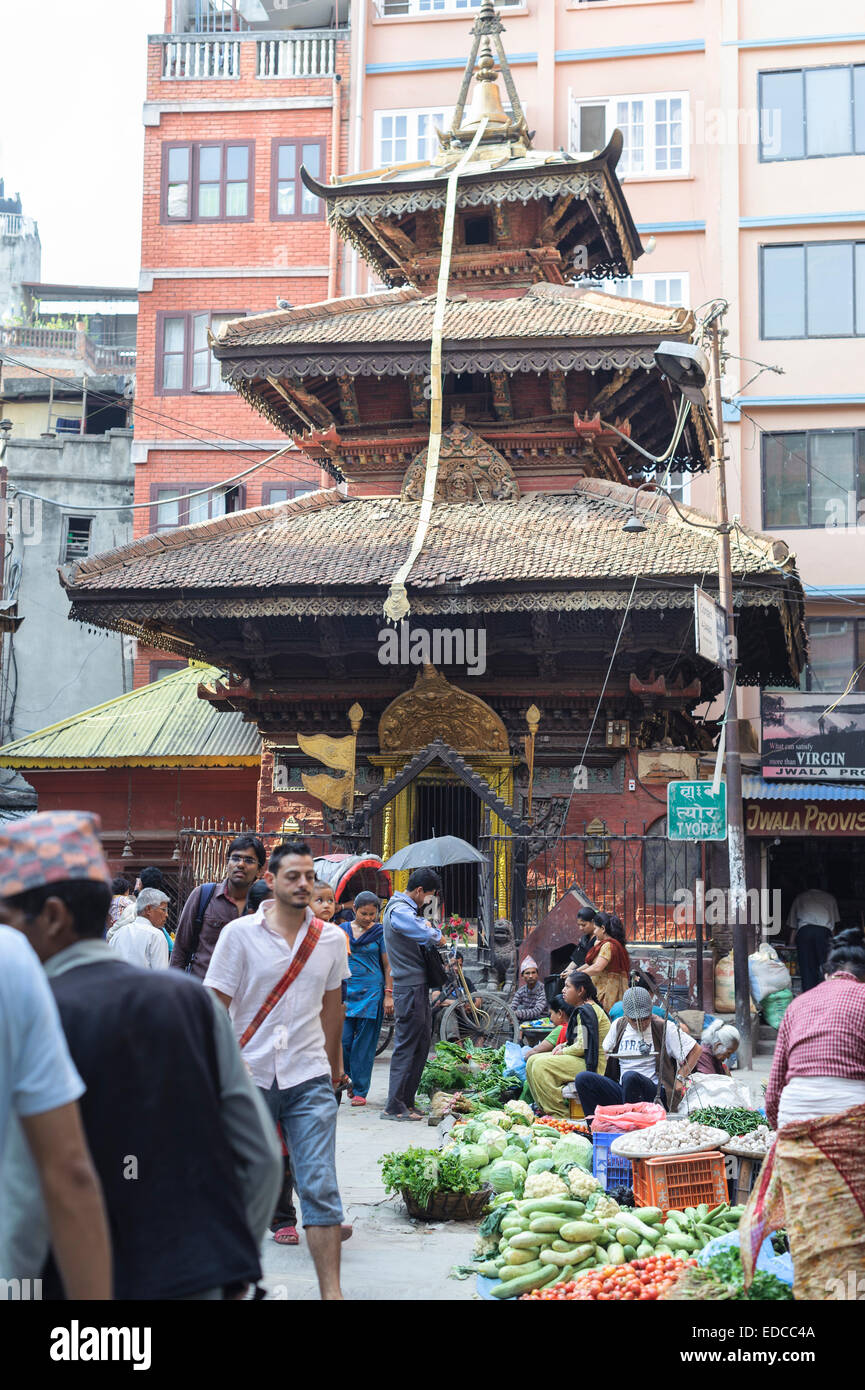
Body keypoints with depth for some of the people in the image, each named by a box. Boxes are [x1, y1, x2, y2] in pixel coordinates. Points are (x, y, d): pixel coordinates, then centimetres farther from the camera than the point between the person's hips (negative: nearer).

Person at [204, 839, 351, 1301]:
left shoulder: (331, 938, 6)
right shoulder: (240, 933, -4)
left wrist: (335, 1063, 27)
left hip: (309, 1078, 1)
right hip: (249, 1077, -1)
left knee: (320, 1188, -6)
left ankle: (331, 1291, -4)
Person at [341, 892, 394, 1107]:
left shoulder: (380, 932, 1)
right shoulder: (342, 930, 7)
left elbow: (388, 966, 2)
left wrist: (388, 995, -4)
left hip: (372, 991, -2)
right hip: (346, 990, 2)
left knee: (364, 1042, -1)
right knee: (343, 1039, -4)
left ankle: (360, 1091, 5)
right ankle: (352, 1077, 22)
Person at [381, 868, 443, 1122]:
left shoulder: (406, 909, 19)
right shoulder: (399, 911, -16)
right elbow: (430, 938, -22)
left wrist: (427, 928, 2)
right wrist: (434, 931, 0)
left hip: (418, 986, 11)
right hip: (409, 988, -11)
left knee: (421, 1046, 13)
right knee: (406, 1046, -8)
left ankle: (407, 1101, 18)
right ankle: (394, 1106, -6)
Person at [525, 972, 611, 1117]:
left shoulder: (586, 1011, -15)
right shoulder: (580, 1009, 18)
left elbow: (583, 1046, -22)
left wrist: (563, 1051, -8)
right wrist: (563, 1045, 8)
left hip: (593, 1065, -11)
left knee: (541, 1066, -22)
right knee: (532, 1061, 4)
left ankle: (560, 1114, -19)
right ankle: (545, 1108, 2)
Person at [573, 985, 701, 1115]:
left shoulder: (663, 1028, 0)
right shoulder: (618, 1026, 13)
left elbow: (695, 1050, 6)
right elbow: (604, 1051, 26)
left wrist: (680, 1078, -1)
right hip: (622, 1091, 5)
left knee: (630, 1076, -39)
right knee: (583, 1079, -20)